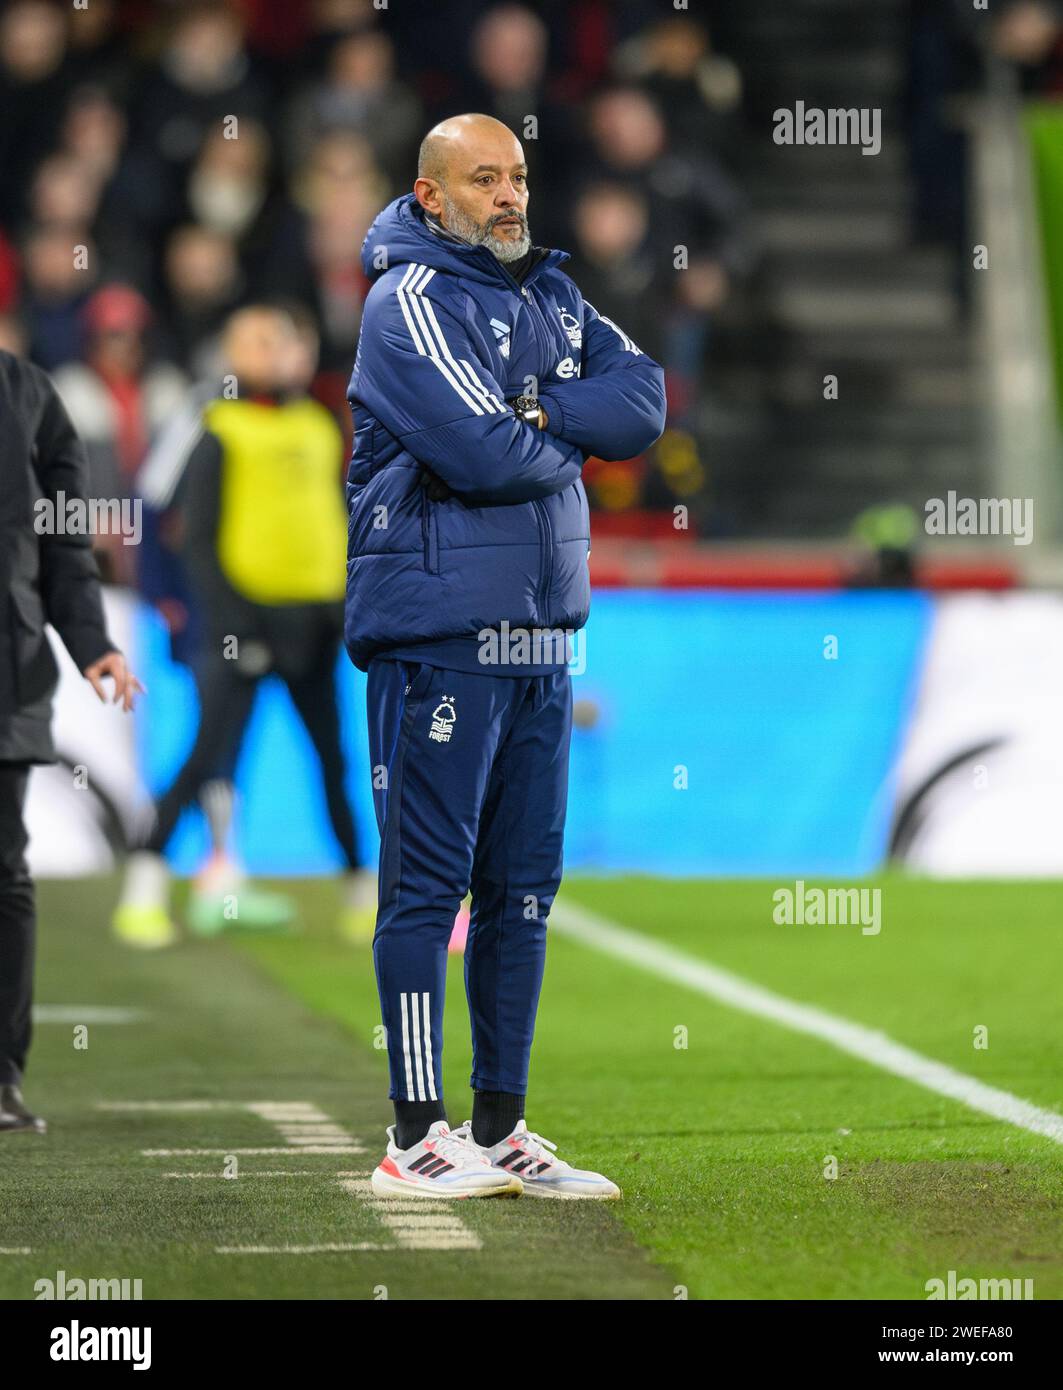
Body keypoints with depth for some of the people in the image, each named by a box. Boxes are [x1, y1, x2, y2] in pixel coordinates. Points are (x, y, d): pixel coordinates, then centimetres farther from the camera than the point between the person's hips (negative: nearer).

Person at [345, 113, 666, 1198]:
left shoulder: (551, 302, 16)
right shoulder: (411, 301, -8)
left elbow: (643, 403, 2)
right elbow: (481, 452, -20)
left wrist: (531, 411, -11)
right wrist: (566, 440, -1)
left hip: (539, 639, 8)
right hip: (439, 634, -8)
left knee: (523, 884, 10)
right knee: (429, 880, -5)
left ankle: (500, 1126, 17)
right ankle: (415, 1138, -3)